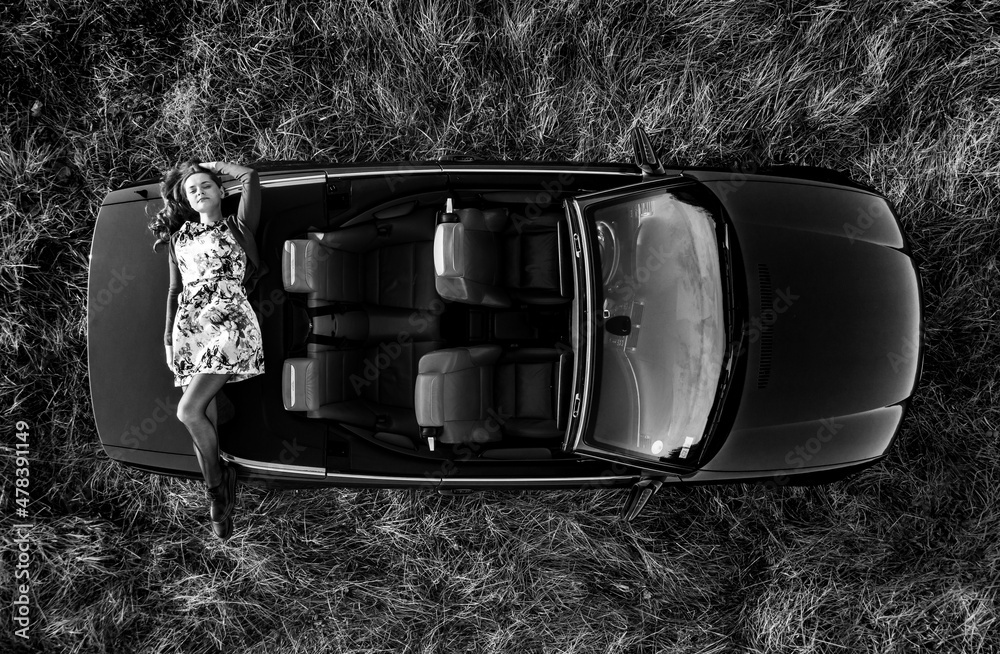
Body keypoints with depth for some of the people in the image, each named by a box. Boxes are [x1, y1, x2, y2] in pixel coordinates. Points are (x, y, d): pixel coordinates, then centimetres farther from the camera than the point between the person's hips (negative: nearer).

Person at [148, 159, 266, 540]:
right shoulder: (179, 236, 18)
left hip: (229, 325, -5)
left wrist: (215, 165, 10)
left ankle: (217, 483, 5)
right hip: (190, 329, 5)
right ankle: (217, 500, 11)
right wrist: (168, 339, 13)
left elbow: (250, 177, -7)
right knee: (205, 416, 1)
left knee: (188, 412, -18)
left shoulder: (237, 227, 6)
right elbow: (175, 290, 18)